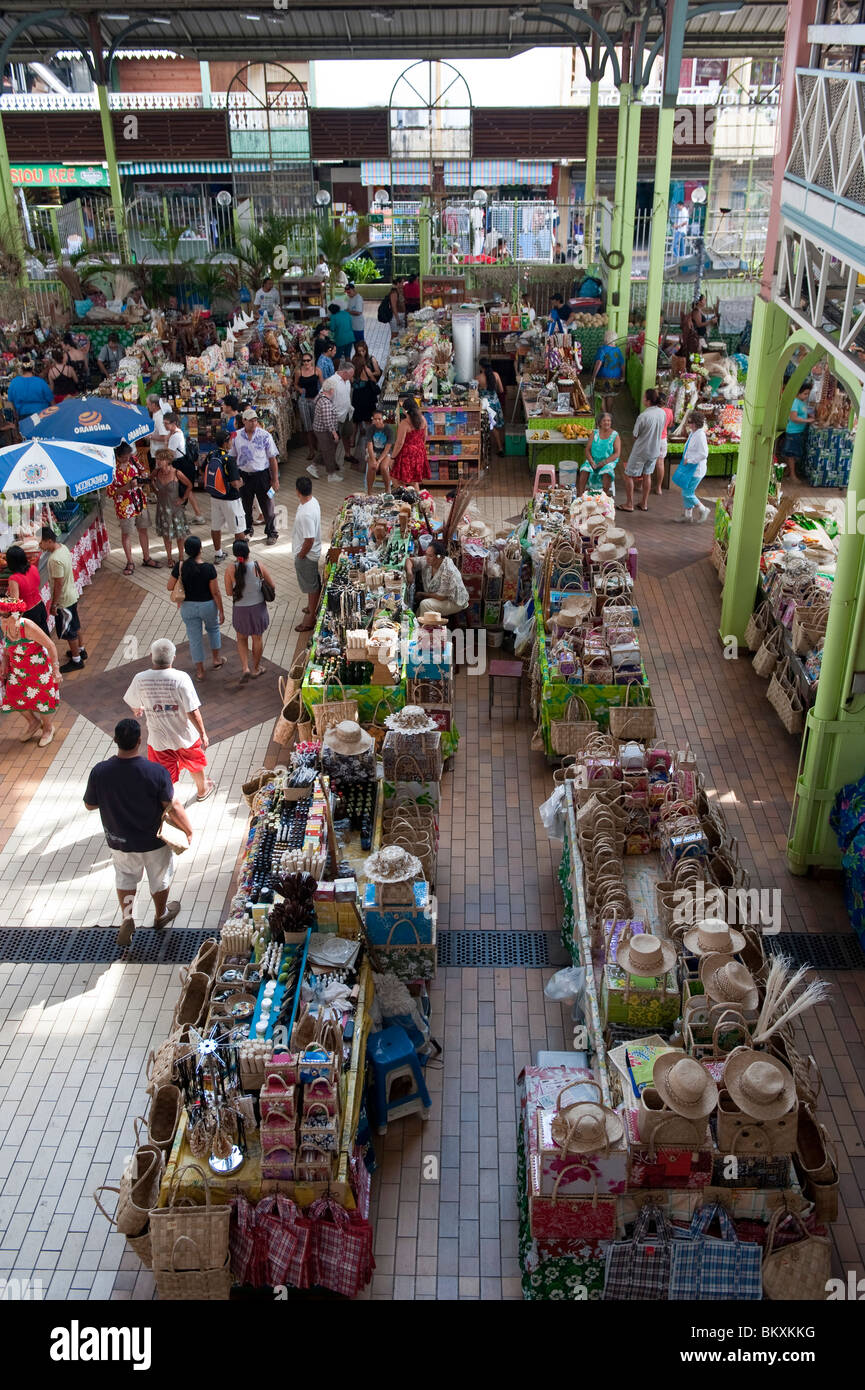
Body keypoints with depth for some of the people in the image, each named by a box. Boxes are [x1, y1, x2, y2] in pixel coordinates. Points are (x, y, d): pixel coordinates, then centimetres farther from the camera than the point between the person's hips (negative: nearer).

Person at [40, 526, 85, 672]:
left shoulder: (55, 560, -32)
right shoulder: (63, 548, -3)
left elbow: (58, 584, -26)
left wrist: (53, 604, -17)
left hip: (63, 600, -9)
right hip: (72, 595, 9)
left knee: (69, 631, 7)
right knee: (75, 625, 26)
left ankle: (76, 660, 21)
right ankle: (81, 650, 43)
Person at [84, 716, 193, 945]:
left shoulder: (99, 772, -22)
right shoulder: (156, 772, -29)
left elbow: (90, 805, -7)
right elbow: (173, 807, -20)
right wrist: (188, 829, -3)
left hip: (118, 840, 2)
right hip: (154, 841, -1)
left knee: (125, 877, 30)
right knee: (159, 878, 26)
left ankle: (126, 919, 30)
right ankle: (160, 915, 47)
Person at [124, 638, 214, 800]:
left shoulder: (140, 679, -17)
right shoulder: (181, 678, -25)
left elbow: (132, 704, 3)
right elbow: (193, 712, -23)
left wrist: (138, 711, 27)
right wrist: (203, 734, -9)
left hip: (158, 739, 1)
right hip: (185, 736, -1)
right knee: (195, 764, 28)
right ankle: (203, 790, 53)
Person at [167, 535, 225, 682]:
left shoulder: (180, 567, -15)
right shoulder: (209, 568, -22)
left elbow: (170, 587, -6)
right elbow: (215, 592, -15)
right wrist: (221, 611, -5)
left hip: (188, 607, 1)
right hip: (208, 605, -1)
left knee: (194, 638, 15)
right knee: (213, 628, 29)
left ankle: (200, 671, 25)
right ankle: (216, 659, 40)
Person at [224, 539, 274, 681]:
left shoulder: (230, 569, -18)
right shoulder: (258, 567, -16)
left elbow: (229, 592, -10)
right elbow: (272, 586, -3)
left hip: (240, 610, 0)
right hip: (258, 607, 0)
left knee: (241, 639, 24)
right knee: (257, 639, 21)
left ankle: (245, 668, 12)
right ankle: (256, 669, 36)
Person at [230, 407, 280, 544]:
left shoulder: (265, 436, -8)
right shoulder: (237, 436, 0)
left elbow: (273, 458, -5)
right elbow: (232, 457, 10)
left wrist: (275, 479, -6)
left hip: (262, 475, -3)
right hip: (244, 475, 3)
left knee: (267, 507, 3)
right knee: (245, 506, 15)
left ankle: (271, 533, 18)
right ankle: (247, 530, 36)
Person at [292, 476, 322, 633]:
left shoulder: (306, 514, -34)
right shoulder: (312, 501, -4)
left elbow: (309, 540, -30)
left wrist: (301, 555, -15)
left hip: (306, 555, -9)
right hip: (310, 553, 9)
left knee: (311, 585, 7)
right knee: (313, 583, 27)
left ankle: (312, 618, 22)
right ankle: (312, 607, 47)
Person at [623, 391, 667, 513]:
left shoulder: (643, 416, -26)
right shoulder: (662, 413, -5)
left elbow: (635, 435, -15)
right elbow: (661, 431, 7)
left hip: (640, 451, -6)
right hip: (655, 450, 6)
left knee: (629, 475, 8)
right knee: (647, 475, 21)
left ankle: (629, 504, 11)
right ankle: (644, 503, 28)